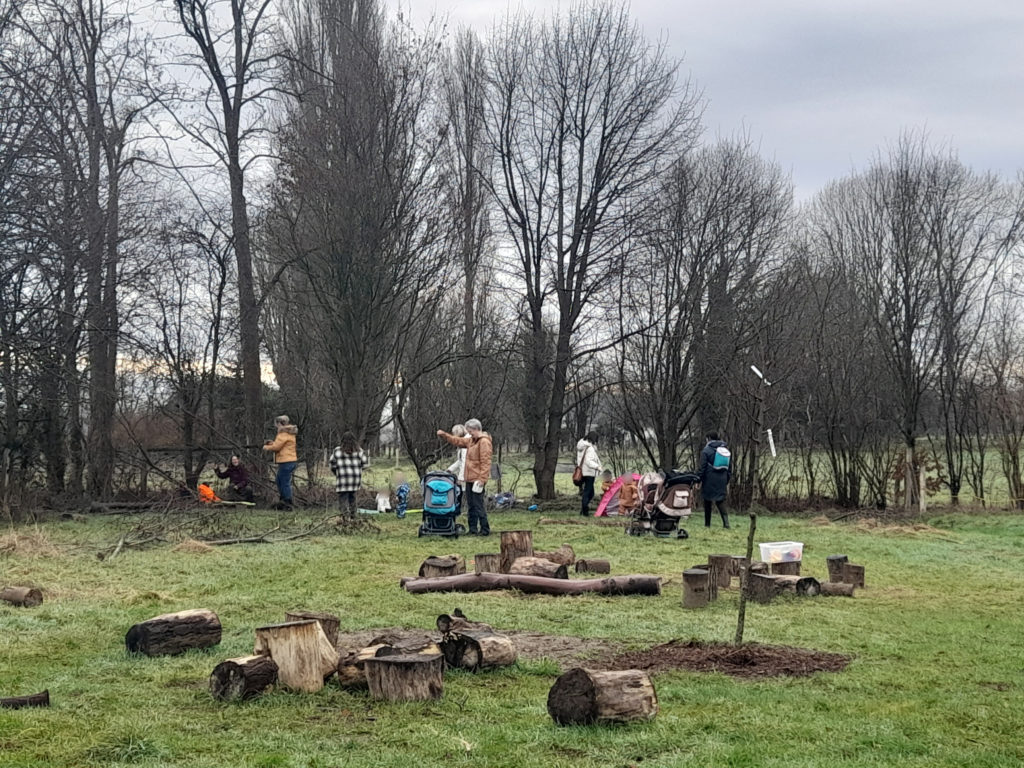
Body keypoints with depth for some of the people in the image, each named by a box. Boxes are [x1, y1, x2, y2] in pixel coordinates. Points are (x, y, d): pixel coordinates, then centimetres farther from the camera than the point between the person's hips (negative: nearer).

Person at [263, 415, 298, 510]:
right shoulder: (290, 433, 19)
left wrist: (267, 447, 2)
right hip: (290, 461, 11)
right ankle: (283, 501, 25)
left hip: (286, 462, -11)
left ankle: (288, 504, -7)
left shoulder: (284, 434, -13)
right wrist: (272, 443, 11)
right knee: (279, 481, 19)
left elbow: (276, 447, -16)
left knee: (285, 483, -8)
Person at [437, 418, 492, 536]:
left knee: (478, 505, -9)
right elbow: (458, 441, 27)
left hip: (477, 479, -10)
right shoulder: (471, 440, 16)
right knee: (472, 505, 13)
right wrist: (444, 435, 19)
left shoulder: (484, 442, -14)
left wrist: (482, 479, -23)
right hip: (469, 479, 10)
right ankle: (473, 529, 18)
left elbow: (485, 462, -19)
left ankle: (485, 530, -4)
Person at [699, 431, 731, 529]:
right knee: (721, 500, 6)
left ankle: (707, 524, 9)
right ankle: (726, 522, -13)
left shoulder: (706, 450, -6)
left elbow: (702, 467, -9)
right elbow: (729, 467, 15)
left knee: (707, 501, 5)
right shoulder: (726, 450, 12)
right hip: (721, 480, 4)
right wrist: (727, 479, 19)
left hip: (709, 480, -4)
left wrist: (699, 480, -5)